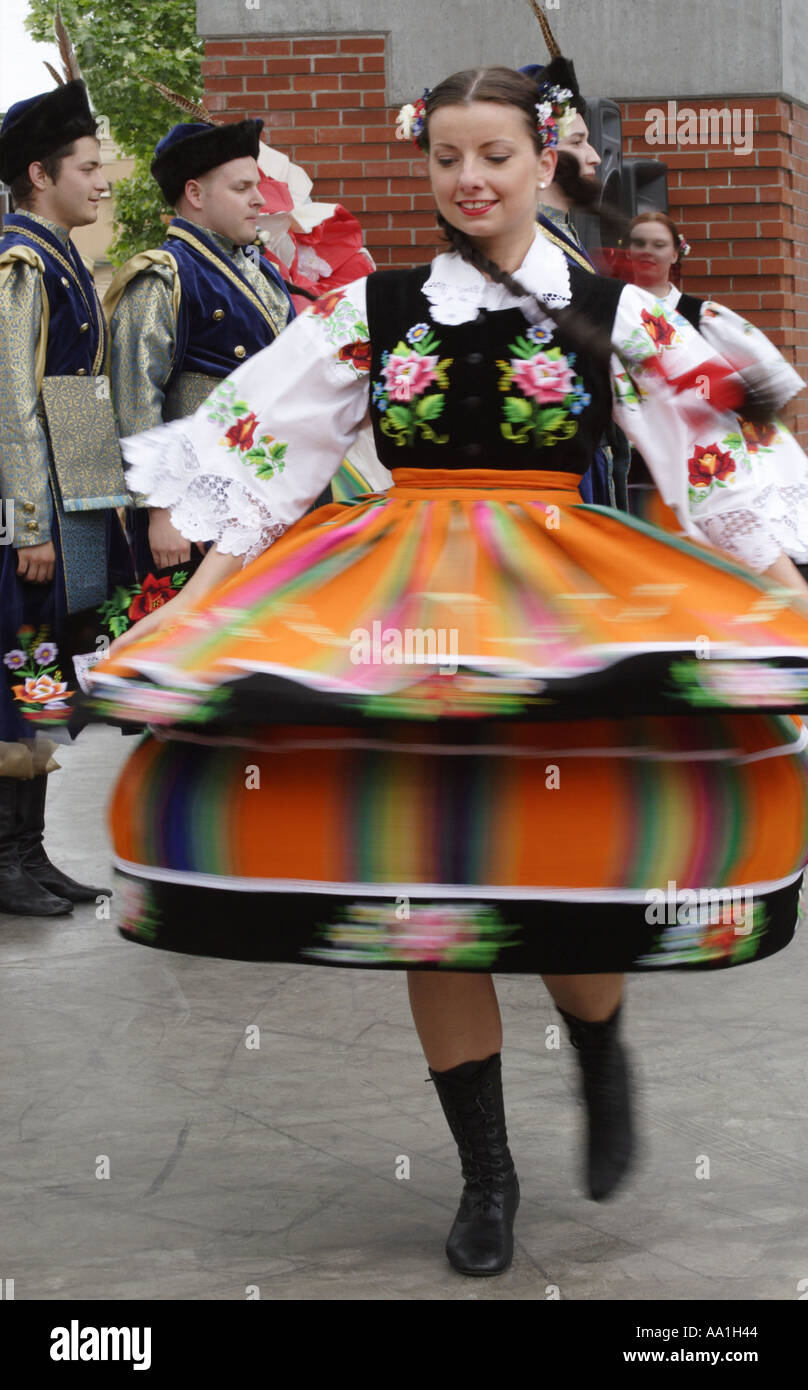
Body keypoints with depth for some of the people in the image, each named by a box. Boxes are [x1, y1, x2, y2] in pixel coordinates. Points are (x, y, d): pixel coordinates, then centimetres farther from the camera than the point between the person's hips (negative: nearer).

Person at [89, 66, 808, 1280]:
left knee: (570, 892, -10)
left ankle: (603, 1061, 25)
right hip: (403, 615, 2)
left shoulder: (615, 314, 5)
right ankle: (486, 1172, 18)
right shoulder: (370, 309, 7)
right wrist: (197, 607, 2)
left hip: (564, 609, -1)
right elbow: (262, 453, 8)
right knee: (429, 900, 2)